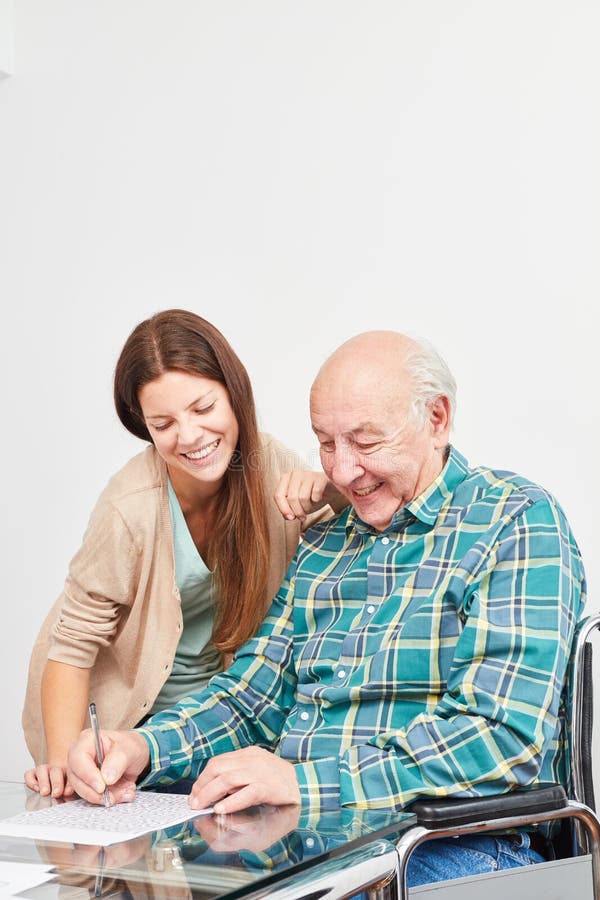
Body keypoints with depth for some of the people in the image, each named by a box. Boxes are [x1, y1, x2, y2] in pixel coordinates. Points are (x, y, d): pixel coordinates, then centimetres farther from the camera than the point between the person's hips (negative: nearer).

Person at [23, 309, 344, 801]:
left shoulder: (271, 464, -14)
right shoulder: (131, 510, -25)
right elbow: (72, 645, -18)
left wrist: (333, 496, -23)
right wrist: (65, 763, -31)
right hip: (137, 718, -3)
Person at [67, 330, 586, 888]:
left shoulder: (518, 522, -6)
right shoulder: (324, 544, 17)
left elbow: (505, 735, -17)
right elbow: (252, 698, 17)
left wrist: (305, 783, -22)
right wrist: (142, 749, -4)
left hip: (447, 847, -6)